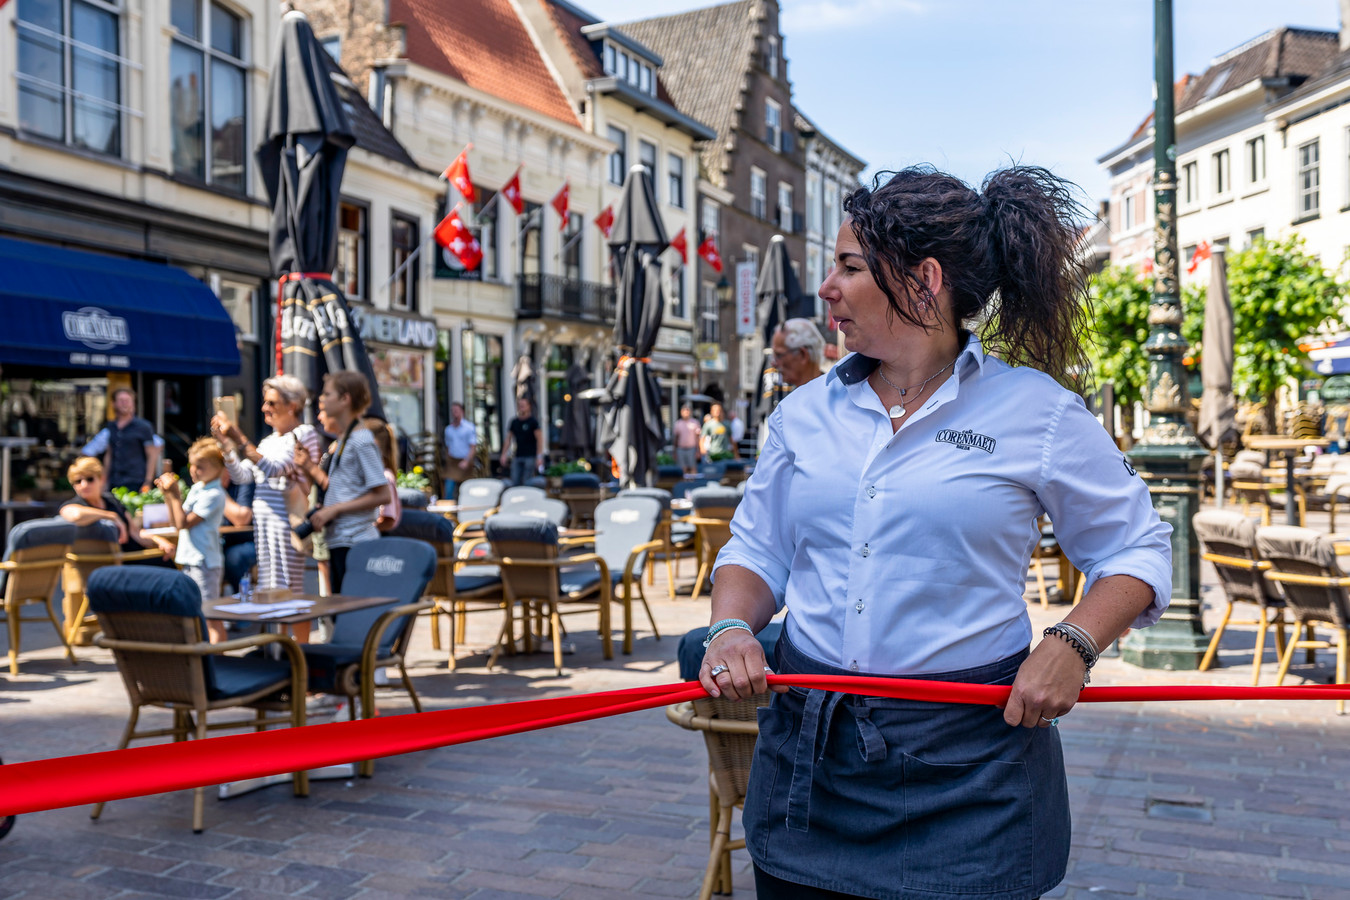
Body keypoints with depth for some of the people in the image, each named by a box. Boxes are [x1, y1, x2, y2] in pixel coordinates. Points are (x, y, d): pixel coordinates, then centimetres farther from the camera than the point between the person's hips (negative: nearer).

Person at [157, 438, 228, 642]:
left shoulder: (213, 495, -16)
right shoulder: (196, 488, 12)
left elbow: (184, 523, -19)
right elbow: (175, 521, 14)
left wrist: (175, 496, -15)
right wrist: (169, 495, 4)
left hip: (204, 561, -10)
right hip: (190, 559, 10)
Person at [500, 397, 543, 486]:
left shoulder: (533, 422, -1)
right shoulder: (514, 422, 11)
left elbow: (539, 439, -4)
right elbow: (508, 439, 16)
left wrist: (539, 457, -12)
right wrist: (503, 455, 9)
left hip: (530, 456, -4)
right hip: (517, 457, 4)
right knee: (515, 481, -1)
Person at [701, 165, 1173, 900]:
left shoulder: (1036, 410, -5)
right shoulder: (805, 411, 6)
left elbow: (1136, 549, 2)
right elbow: (756, 550, 11)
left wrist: (1072, 645, -13)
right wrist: (732, 627, -8)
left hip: (968, 764, -3)